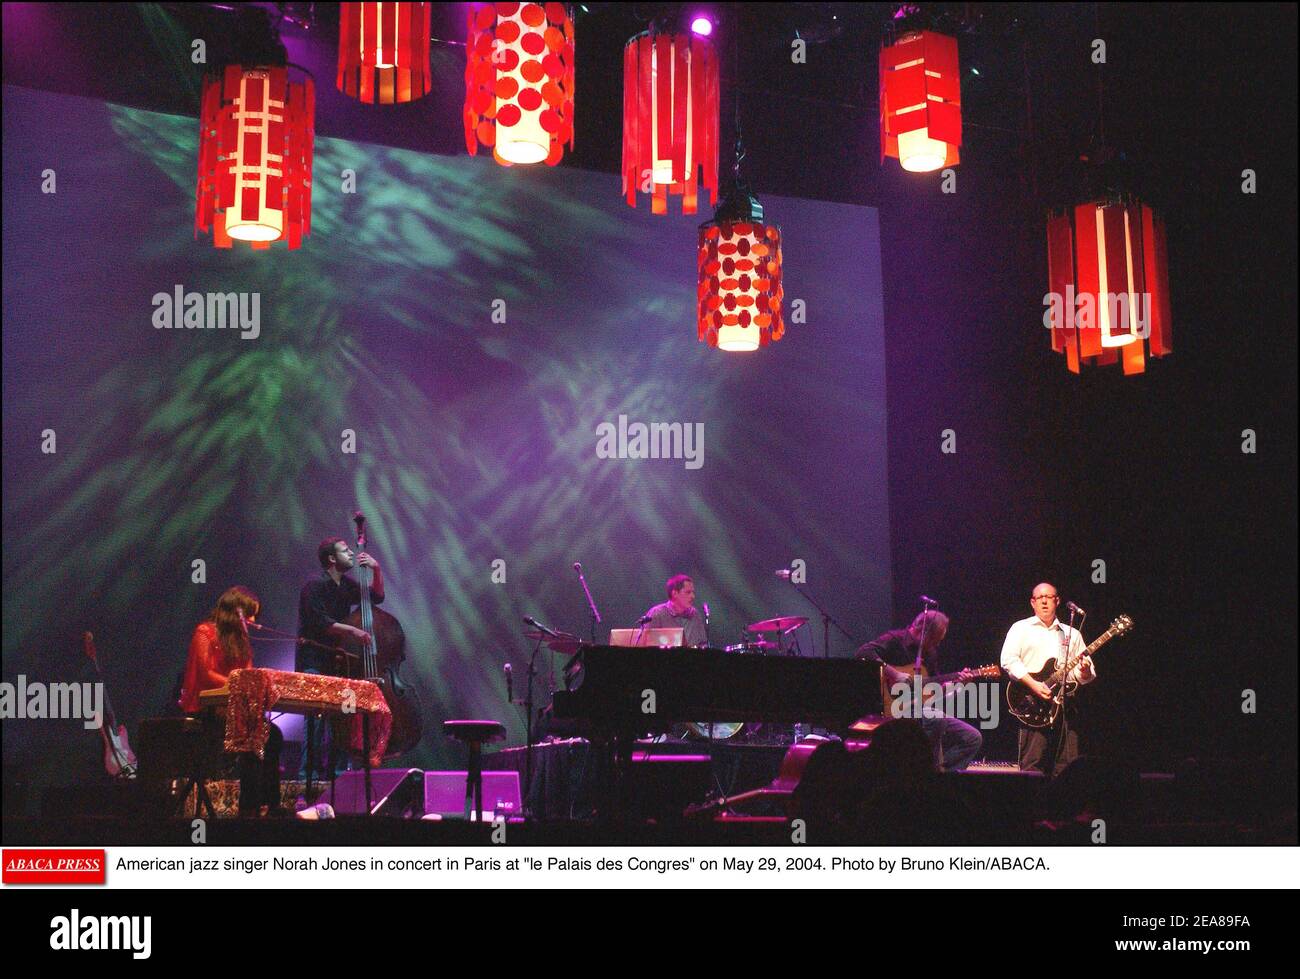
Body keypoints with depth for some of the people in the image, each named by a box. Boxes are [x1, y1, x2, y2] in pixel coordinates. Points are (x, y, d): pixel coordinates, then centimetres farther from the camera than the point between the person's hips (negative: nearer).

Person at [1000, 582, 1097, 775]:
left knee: (1067, 766, -1)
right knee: (1032, 763, -9)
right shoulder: (1021, 628, 9)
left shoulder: (1072, 634, 21)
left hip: (1065, 703, 4)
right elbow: (1008, 660, -5)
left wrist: (1084, 672, -6)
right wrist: (1033, 685, -15)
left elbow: (1088, 675, 19)